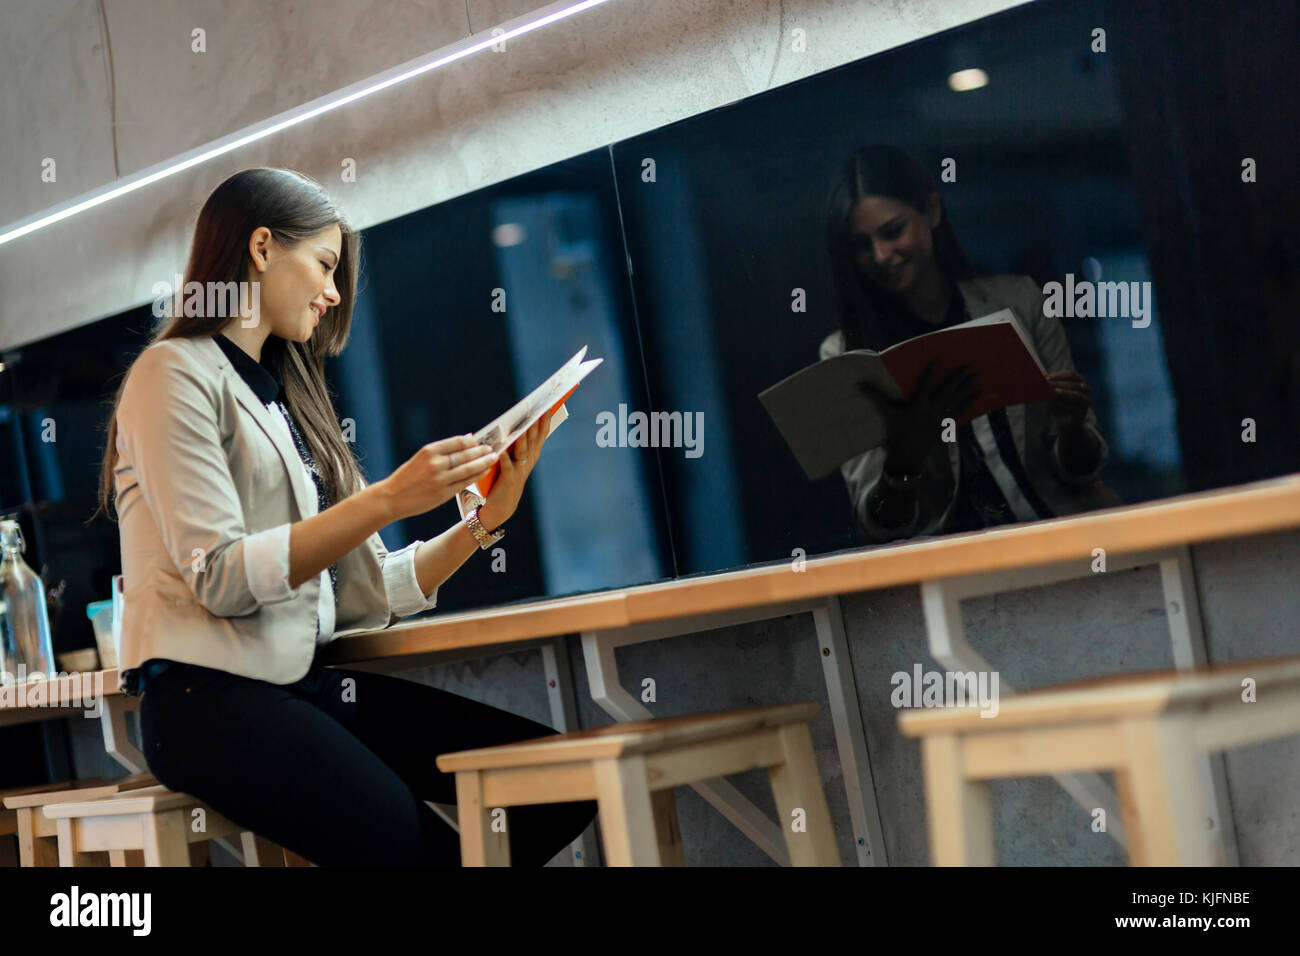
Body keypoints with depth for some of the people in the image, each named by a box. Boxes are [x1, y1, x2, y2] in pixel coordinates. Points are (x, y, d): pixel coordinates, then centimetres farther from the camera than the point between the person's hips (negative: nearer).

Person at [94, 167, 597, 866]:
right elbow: (220, 578, -13)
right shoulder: (175, 374, 0)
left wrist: (489, 517, 4)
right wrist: (386, 500, -16)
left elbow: (366, 595, 13)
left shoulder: (282, 393, 23)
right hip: (207, 699, -8)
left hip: (308, 684, 8)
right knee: (422, 848, -30)